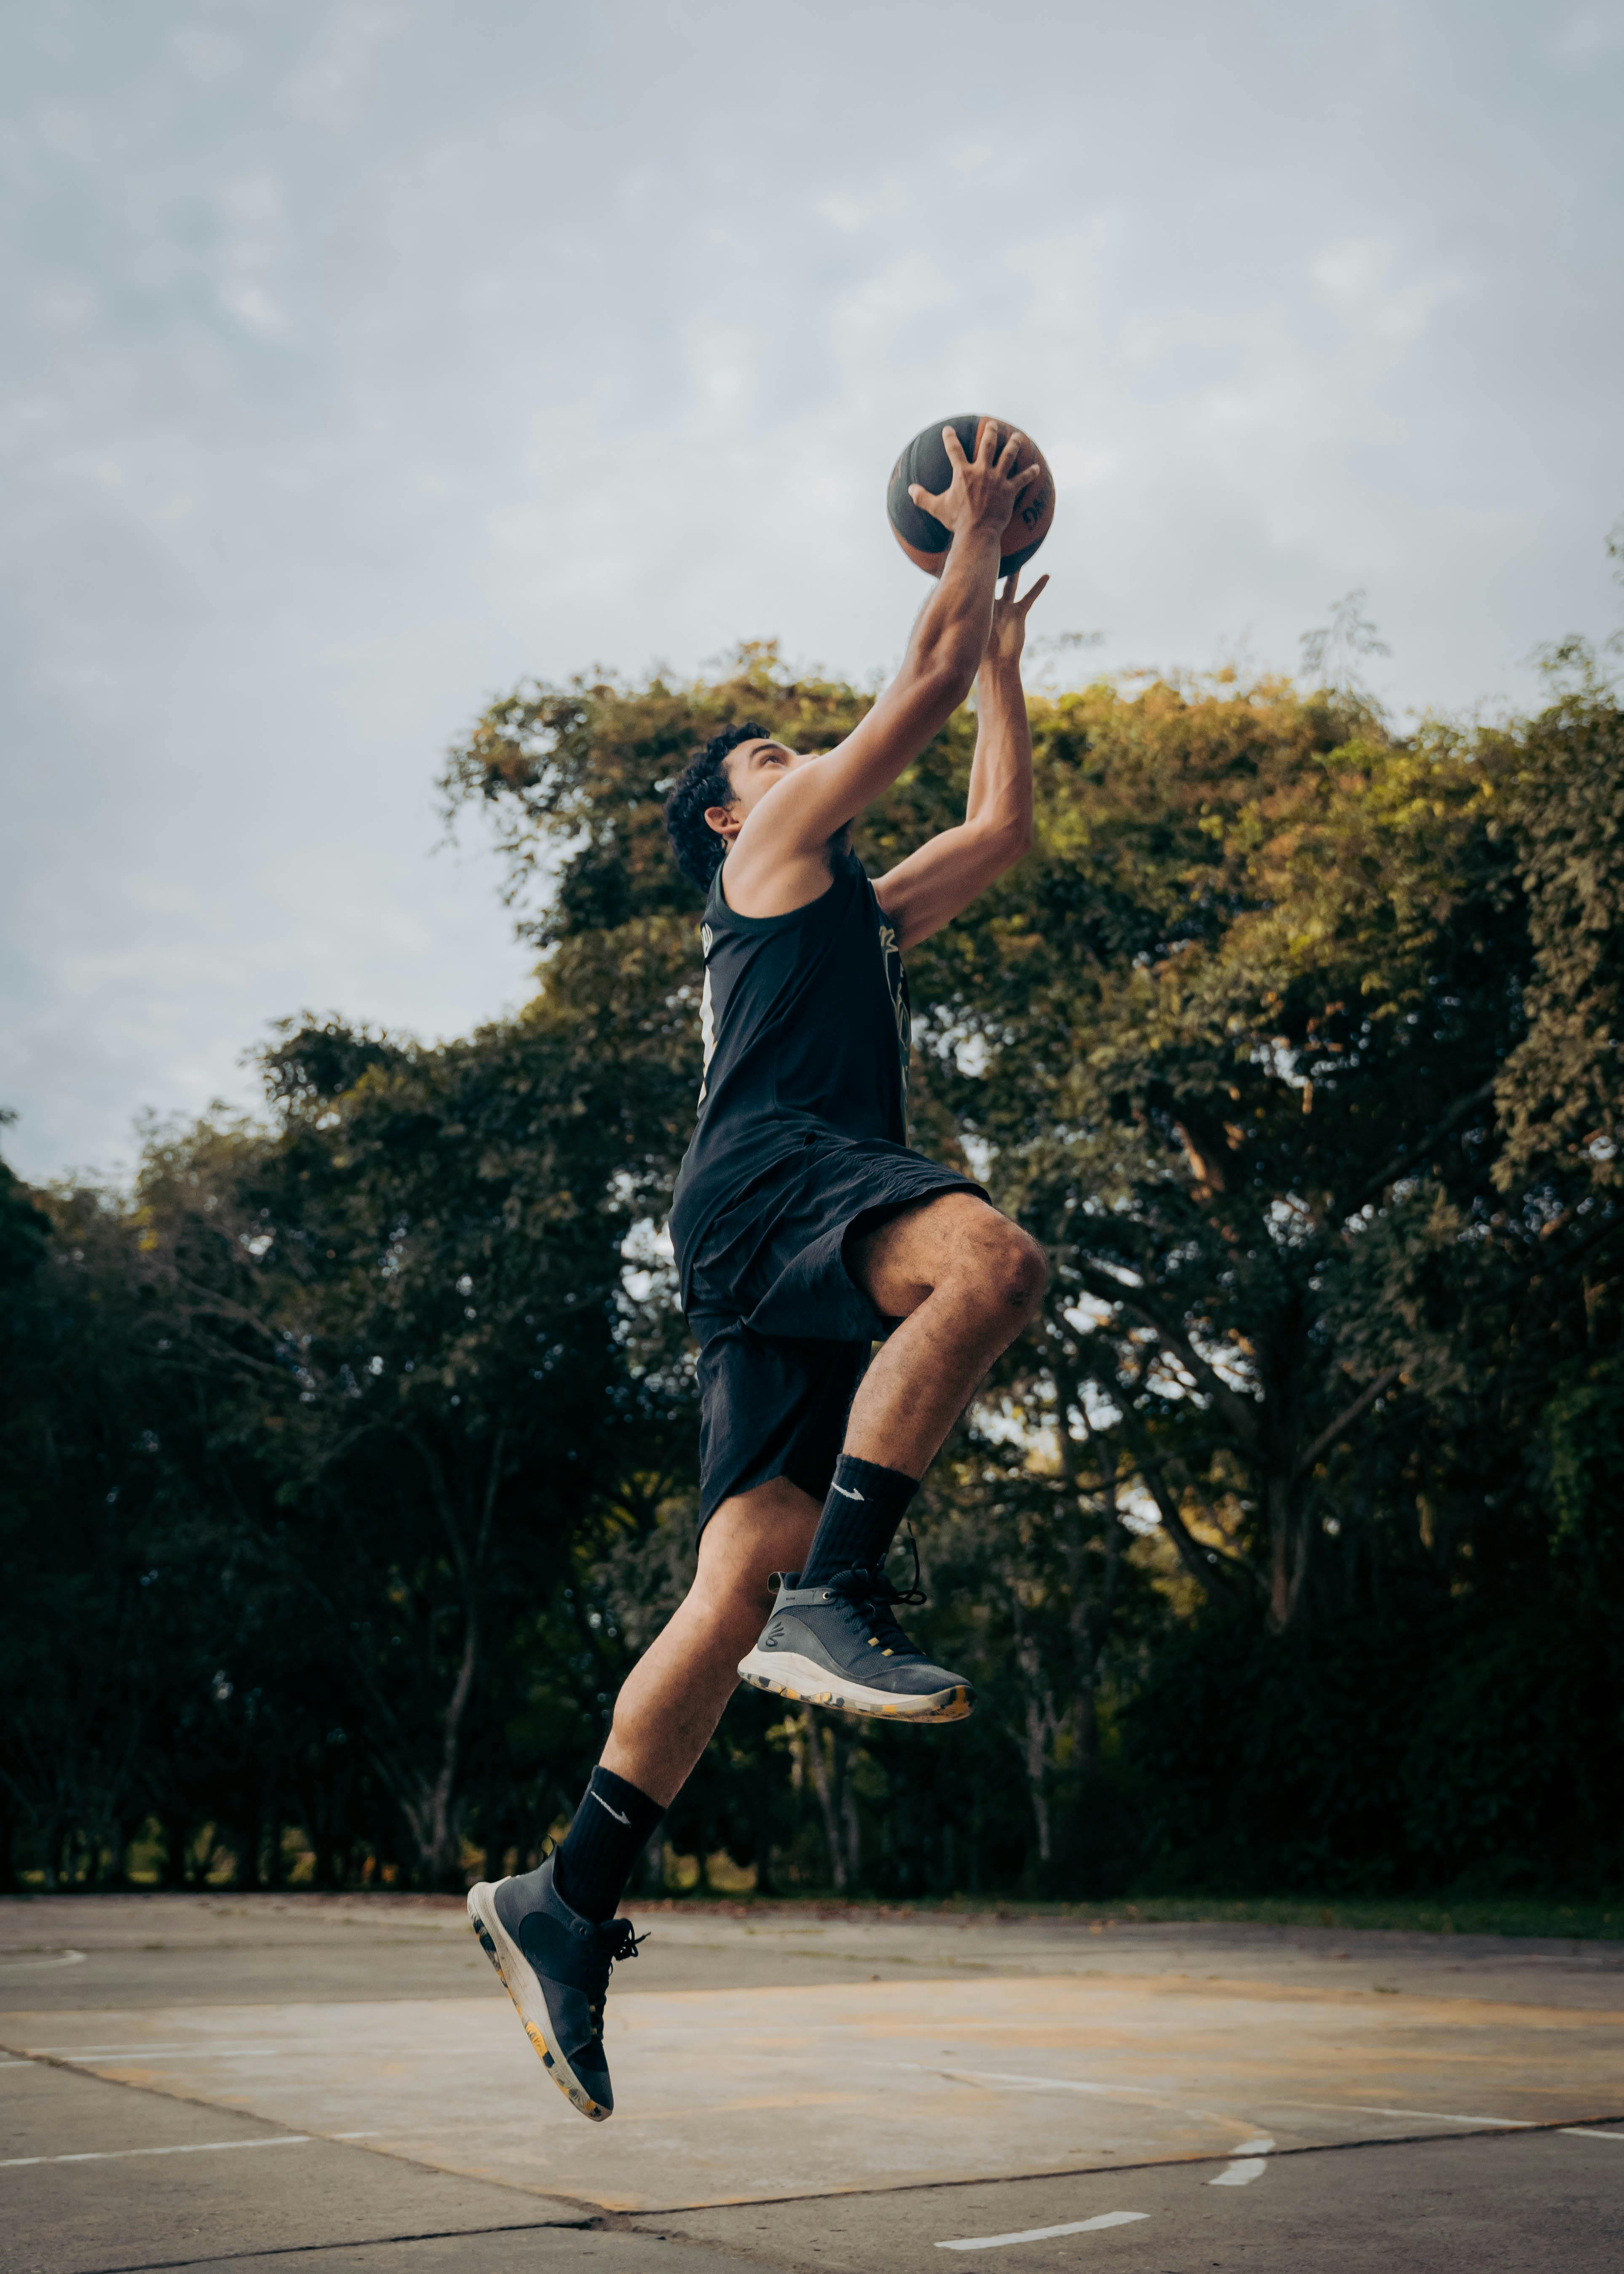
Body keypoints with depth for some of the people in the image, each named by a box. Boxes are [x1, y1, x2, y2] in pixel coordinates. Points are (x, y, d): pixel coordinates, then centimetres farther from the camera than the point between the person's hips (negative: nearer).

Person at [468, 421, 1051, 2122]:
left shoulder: (860, 910, 39)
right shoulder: (773, 843, 17)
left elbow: (1001, 829, 45)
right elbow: (925, 676, 16)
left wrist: (1004, 661, 48)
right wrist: (972, 531, 30)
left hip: (802, 1270, 8)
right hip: (762, 1174, -8)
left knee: (739, 1587, -5)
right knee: (991, 1258, -35)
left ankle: (566, 1901, -5)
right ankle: (834, 1599, -36)